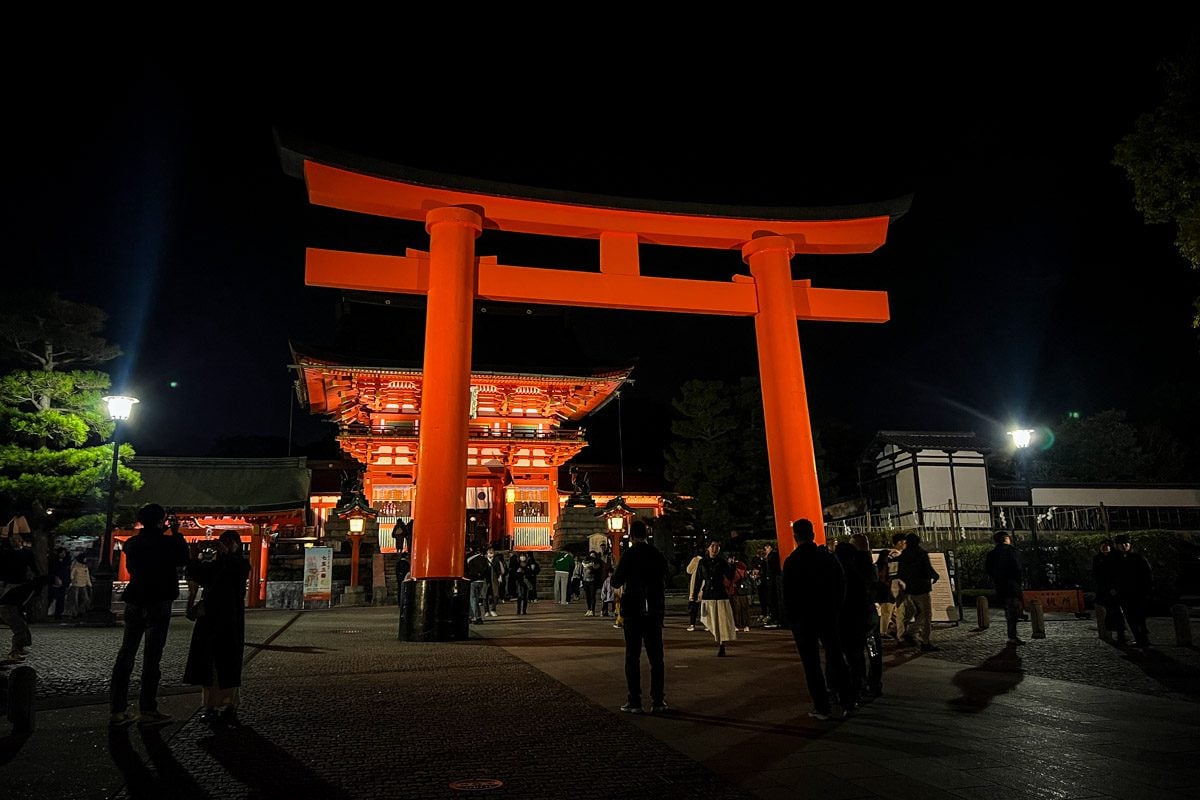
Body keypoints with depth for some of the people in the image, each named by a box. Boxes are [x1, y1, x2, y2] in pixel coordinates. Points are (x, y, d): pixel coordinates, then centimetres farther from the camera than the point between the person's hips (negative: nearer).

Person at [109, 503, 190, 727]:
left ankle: (117, 710, 12)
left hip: (134, 604, 6)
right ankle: (147, 710, 4)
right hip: (158, 604, -5)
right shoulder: (166, 542, -13)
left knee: (126, 654, 10)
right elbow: (184, 559, 4)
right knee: (151, 657, -1)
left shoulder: (132, 543, 4)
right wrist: (176, 533, 8)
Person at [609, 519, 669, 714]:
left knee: (632, 656, 4)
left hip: (633, 612, -3)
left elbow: (616, 582, -8)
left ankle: (634, 702, 5)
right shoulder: (658, 555, 3)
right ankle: (658, 702, 9)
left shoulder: (630, 555, -10)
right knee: (656, 657, 8)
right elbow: (663, 582, 10)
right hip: (655, 611, 4)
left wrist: (612, 578, 12)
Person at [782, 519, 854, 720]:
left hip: (803, 619, -4)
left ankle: (822, 707, 6)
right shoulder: (827, 556, -1)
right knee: (835, 656, 14)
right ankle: (843, 703, 17)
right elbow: (841, 584, 5)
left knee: (811, 663, 4)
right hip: (828, 615, 4)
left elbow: (788, 594, -12)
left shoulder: (792, 561, -13)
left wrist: (790, 617, -1)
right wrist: (836, 607, 14)